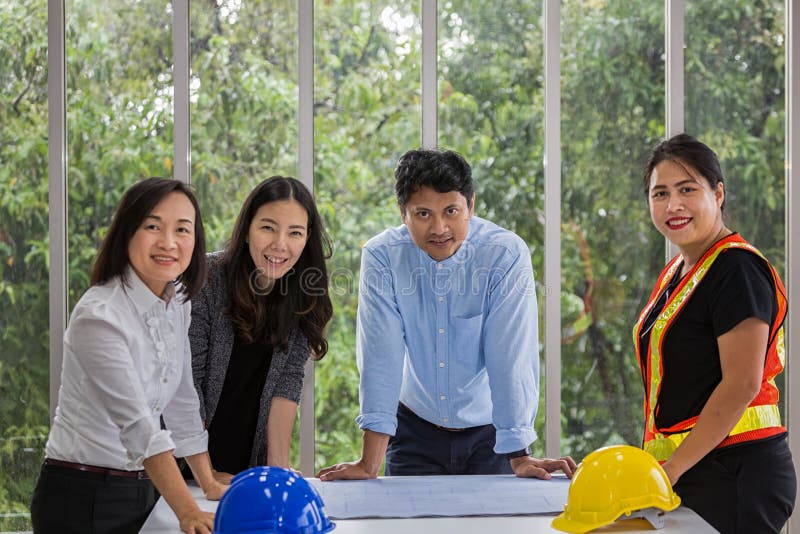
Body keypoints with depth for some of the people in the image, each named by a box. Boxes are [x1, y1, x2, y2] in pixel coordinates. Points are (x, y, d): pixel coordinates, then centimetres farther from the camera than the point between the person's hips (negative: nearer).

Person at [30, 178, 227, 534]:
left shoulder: (178, 304, 5)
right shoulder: (100, 315, -21)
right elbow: (137, 425, -29)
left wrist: (209, 485, 8)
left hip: (144, 490, 8)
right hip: (84, 500, -7)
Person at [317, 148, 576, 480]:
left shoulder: (507, 254, -18)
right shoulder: (382, 256, -13)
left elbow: (511, 357, -21)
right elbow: (380, 355, -17)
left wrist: (520, 458, -26)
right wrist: (369, 462, -23)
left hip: (490, 432, -1)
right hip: (416, 428, 1)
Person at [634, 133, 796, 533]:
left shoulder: (736, 268, -11)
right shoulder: (676, 272, 16)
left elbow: (742, 384, -18)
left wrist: (673, 467, -16)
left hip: (733, 476, -8)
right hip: (682, 474, 8)